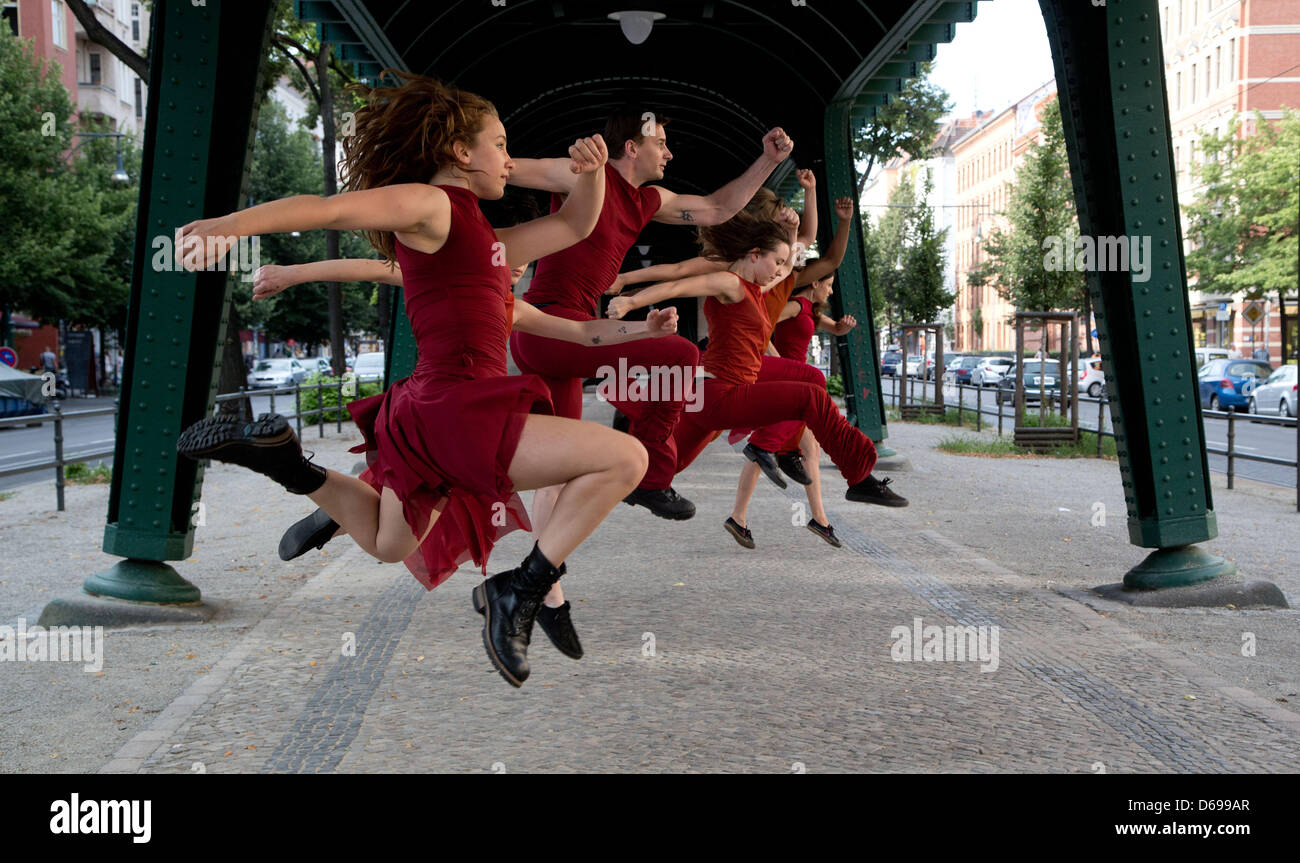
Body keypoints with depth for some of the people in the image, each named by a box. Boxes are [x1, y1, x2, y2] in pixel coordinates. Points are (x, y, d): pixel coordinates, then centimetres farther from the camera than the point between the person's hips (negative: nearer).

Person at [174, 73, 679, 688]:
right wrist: (232, 223, -34)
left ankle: (275, 456, 22)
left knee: (388, 544, 31)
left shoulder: (482, 238, 20)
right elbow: (328, 208, -20)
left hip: (435, 415, 10)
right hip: (456, 410, -10)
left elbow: (574, 226, 28)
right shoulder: (429, 204, -6)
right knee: (625, 457, -12)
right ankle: (522, 591, -8)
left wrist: (590, 171, 8)